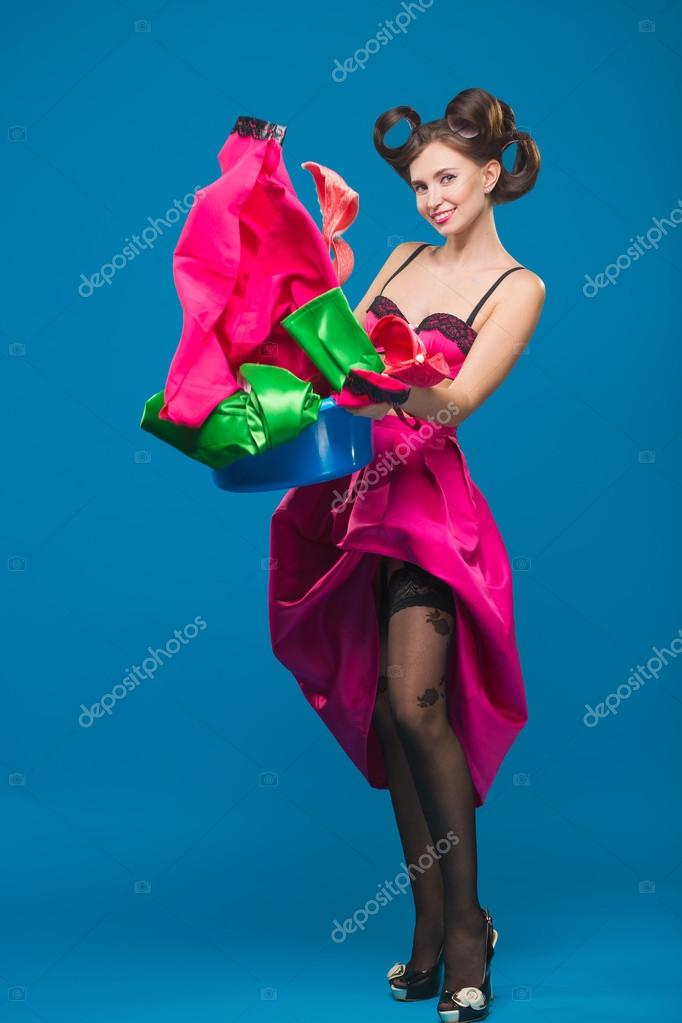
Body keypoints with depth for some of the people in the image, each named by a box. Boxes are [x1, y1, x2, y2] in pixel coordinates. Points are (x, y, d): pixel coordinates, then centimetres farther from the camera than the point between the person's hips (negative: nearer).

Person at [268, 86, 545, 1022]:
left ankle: (466, 928, -2)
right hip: (358, 489, 6)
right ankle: (431, 928, 14)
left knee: (415, 702, -18)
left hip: (428, 498, -6)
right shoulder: (403, 261, 17)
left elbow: (458, 400, -16)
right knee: (384, 711, 5)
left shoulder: (517, 289, -1)